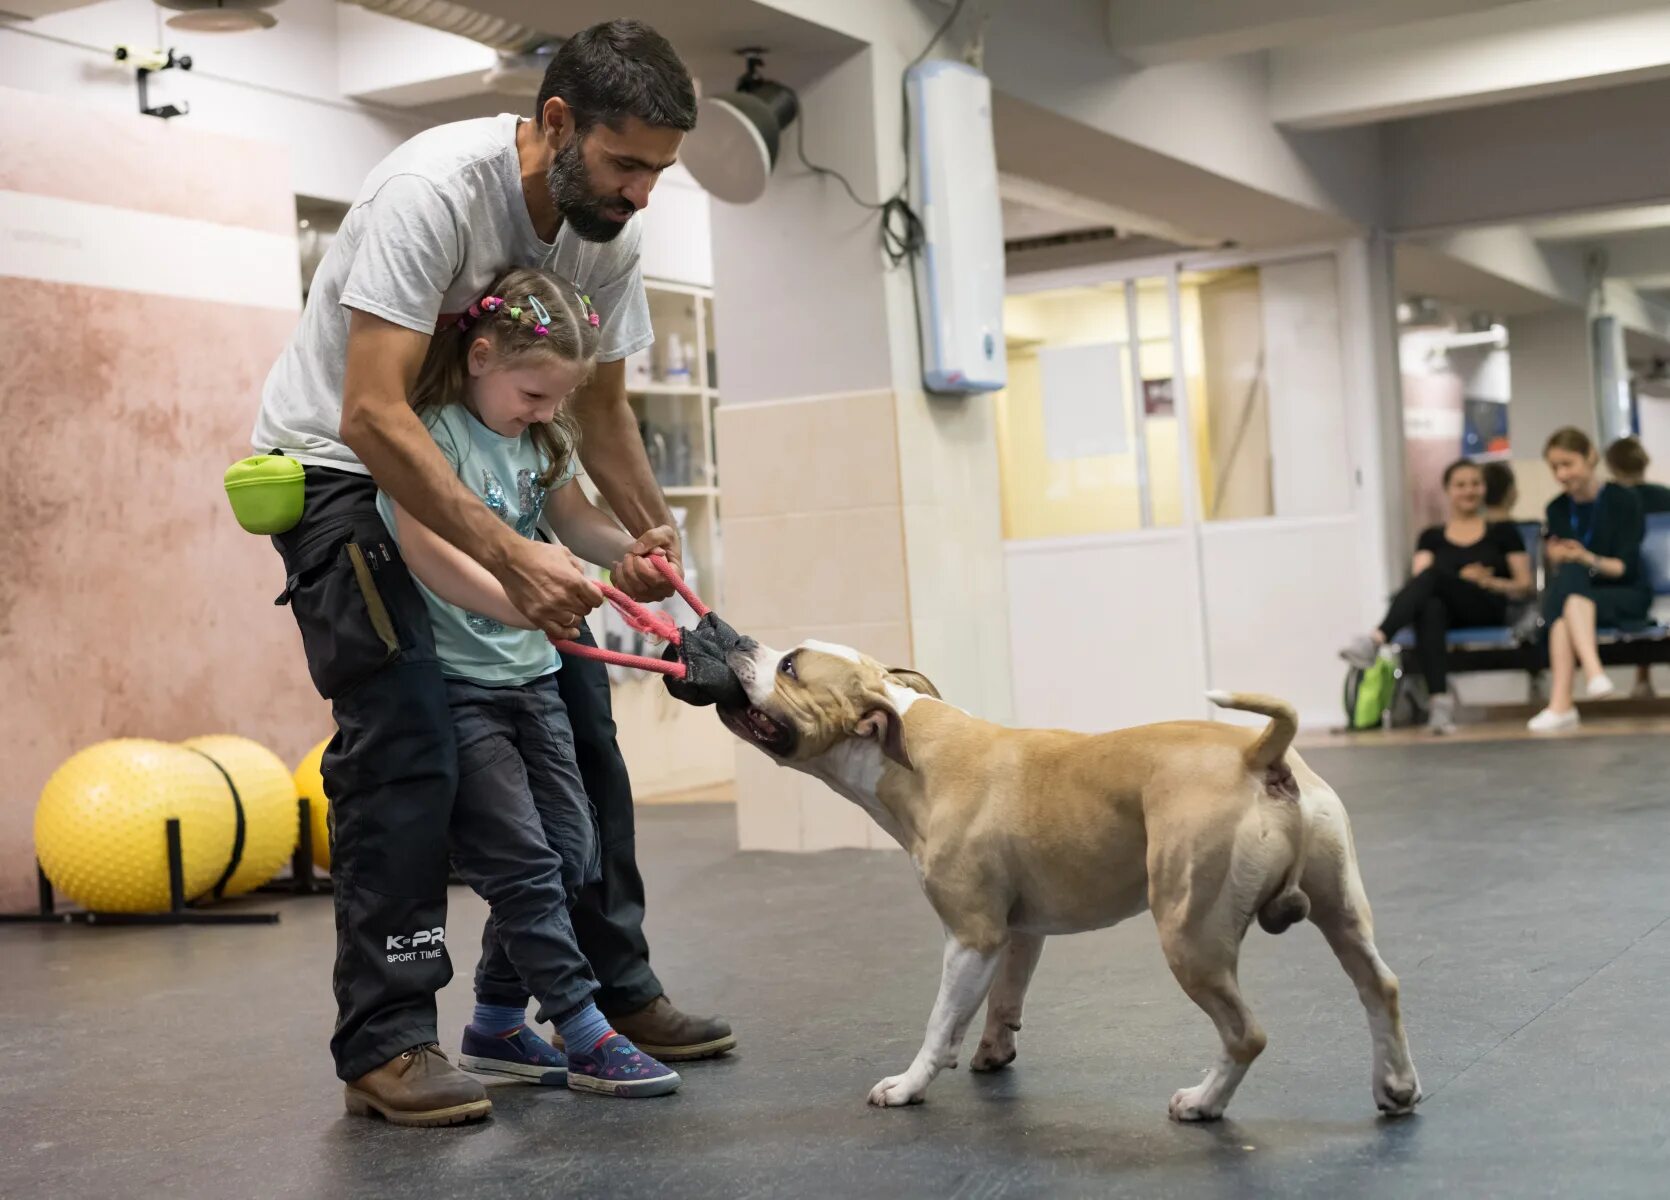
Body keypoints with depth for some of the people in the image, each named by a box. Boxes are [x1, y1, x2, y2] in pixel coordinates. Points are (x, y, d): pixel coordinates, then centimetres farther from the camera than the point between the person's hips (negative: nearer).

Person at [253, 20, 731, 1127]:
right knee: (407, 743, -17)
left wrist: (656, 533, -12)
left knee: (579, 717, 4)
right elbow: (373, 414, -37)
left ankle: (614, 990, 15)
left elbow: (602, 405, 5)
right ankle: (385, 1037, -7)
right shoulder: (434, 191, -31)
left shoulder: (611, 232, -7)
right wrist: (513, 558, -43)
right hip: (340, 463, -7)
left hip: (475, 467, 8)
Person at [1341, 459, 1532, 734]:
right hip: (1447, 612, 1)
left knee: (1433, 574, -31)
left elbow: (1524, 586, 14)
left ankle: (1376, 639, -52)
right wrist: (1462, 579, -12)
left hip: (1488, 611, -1)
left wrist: (1490, 582, -7)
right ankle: (1440, 700, -55)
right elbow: (1418, 582, 6)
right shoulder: (1432, 537, 22)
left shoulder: (1502, 531, 19)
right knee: (1429, 608, -39)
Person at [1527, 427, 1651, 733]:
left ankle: (1561, 703, -48)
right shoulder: (1557, 509, 9)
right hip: (1572, 593, 3)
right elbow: (1554, 573, 5)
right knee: (1566, 576, -33)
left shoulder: (1622, 500, -4)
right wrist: (1554, 560, -18)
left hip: (1625, 597, -3)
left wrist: (1590, 560, -29)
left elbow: (1627, 567, -10)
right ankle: (1593, 671, -51)